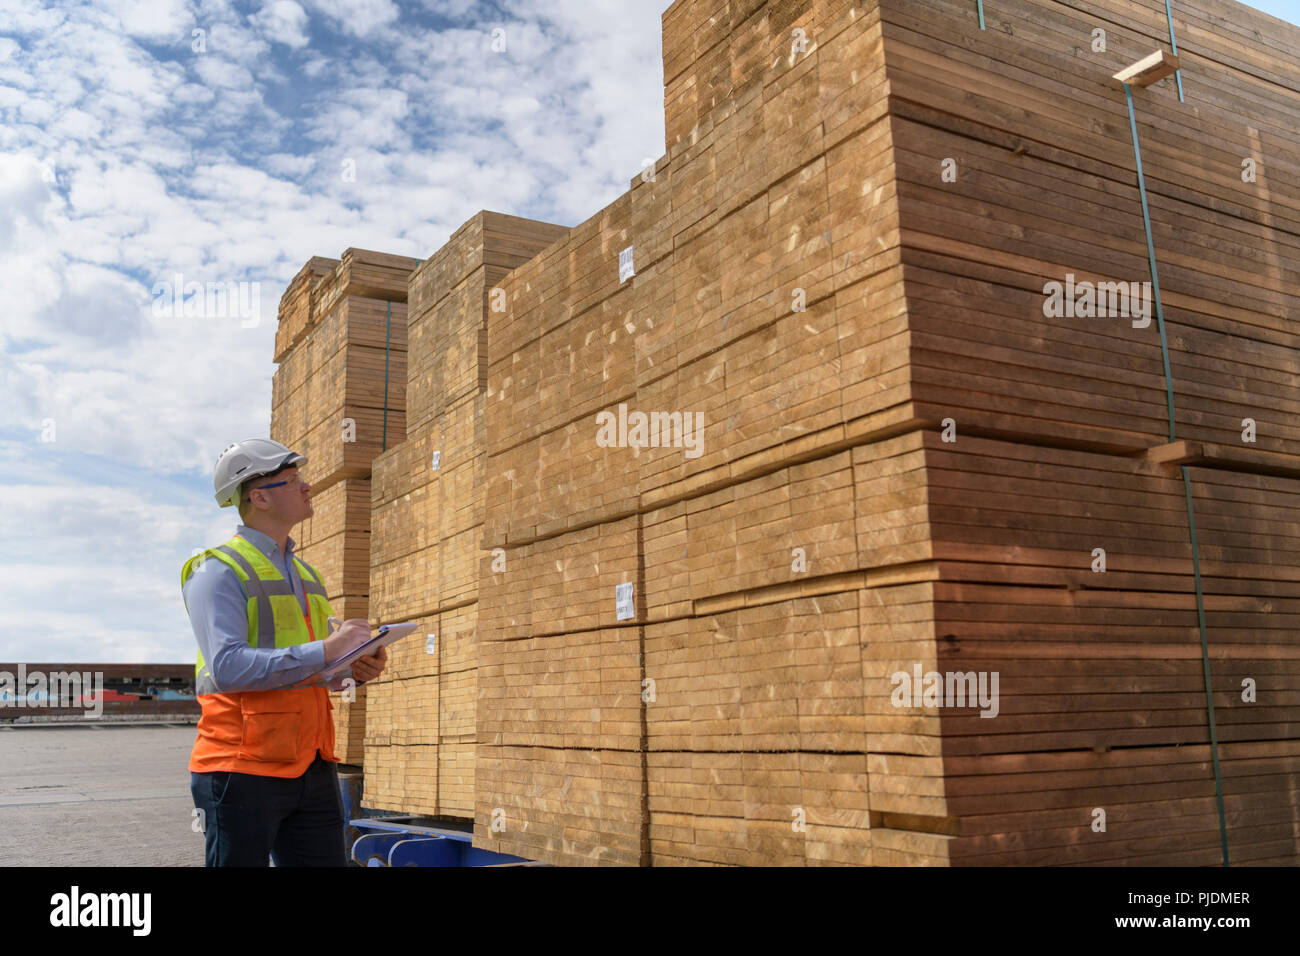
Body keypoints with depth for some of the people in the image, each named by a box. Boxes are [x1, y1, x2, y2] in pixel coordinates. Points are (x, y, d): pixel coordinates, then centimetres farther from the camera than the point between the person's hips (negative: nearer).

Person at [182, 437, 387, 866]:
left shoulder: (305, 574, 18)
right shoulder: (219, 570, -8)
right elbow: (227, 667, -22)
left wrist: (355, 670, 1)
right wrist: (323, 652, -25)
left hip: (311, 769, 7)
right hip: (242, 767, -7)